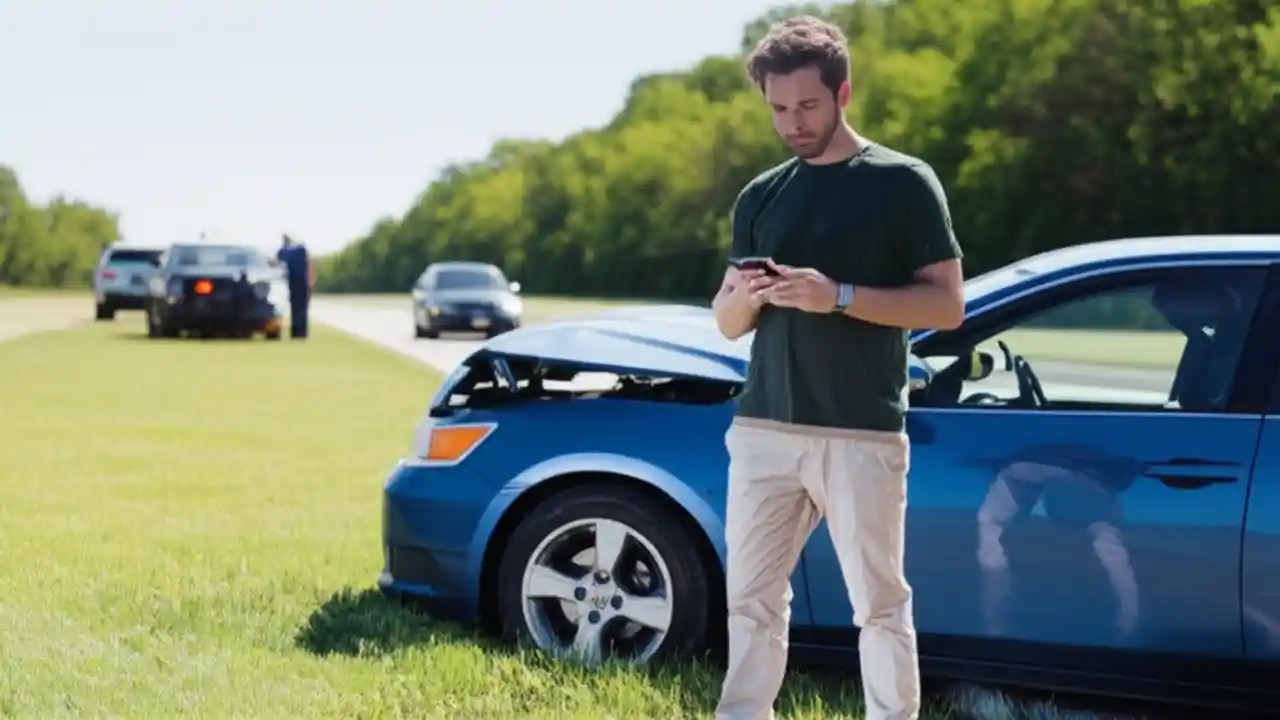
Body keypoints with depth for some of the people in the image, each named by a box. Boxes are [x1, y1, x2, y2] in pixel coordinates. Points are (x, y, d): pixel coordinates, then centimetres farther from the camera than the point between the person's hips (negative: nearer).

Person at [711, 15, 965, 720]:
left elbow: (947, 303, -6)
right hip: (763, 429, 5)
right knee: (752, 600, 6)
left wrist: (840, 297, -17)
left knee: (879, 603, 2)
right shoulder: (760, 195, 12)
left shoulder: (902, 183, -2)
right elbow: (727, 322, 16)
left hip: (862, 434, -4)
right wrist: (745, 297, -8)